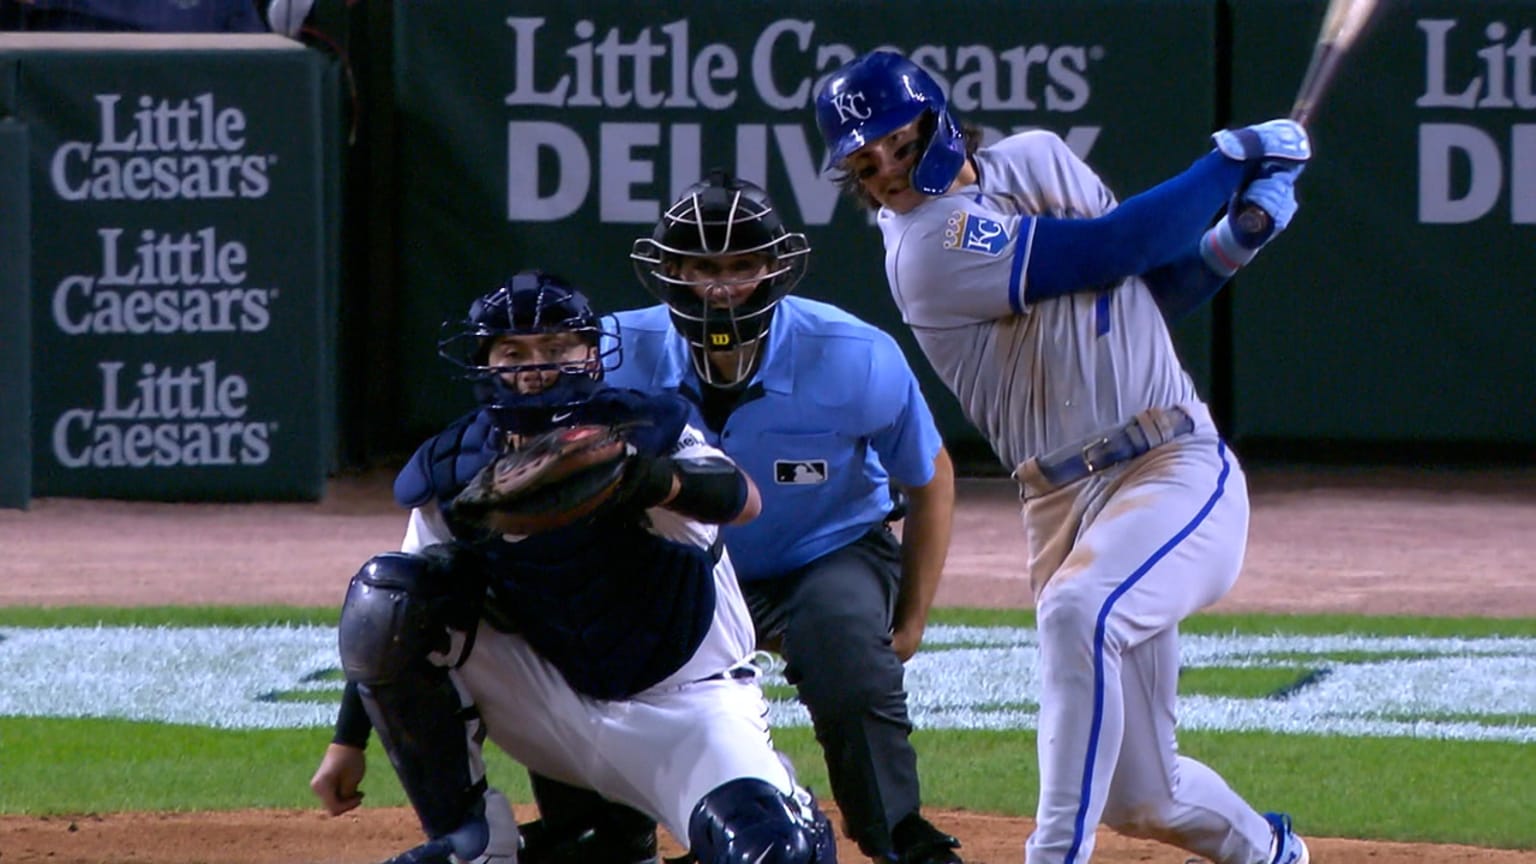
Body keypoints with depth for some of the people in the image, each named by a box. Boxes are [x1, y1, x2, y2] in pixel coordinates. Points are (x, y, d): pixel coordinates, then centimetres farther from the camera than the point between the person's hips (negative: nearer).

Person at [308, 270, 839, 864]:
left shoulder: (638, 432, -15)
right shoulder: (453, 473, -3)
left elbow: (743, 501, -35)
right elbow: (394, 631, 7)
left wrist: (661, 482, -56)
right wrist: (347, 742, 2)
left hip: (683, 706, -4)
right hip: (555, 706, 4)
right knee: (383, 595, -15)